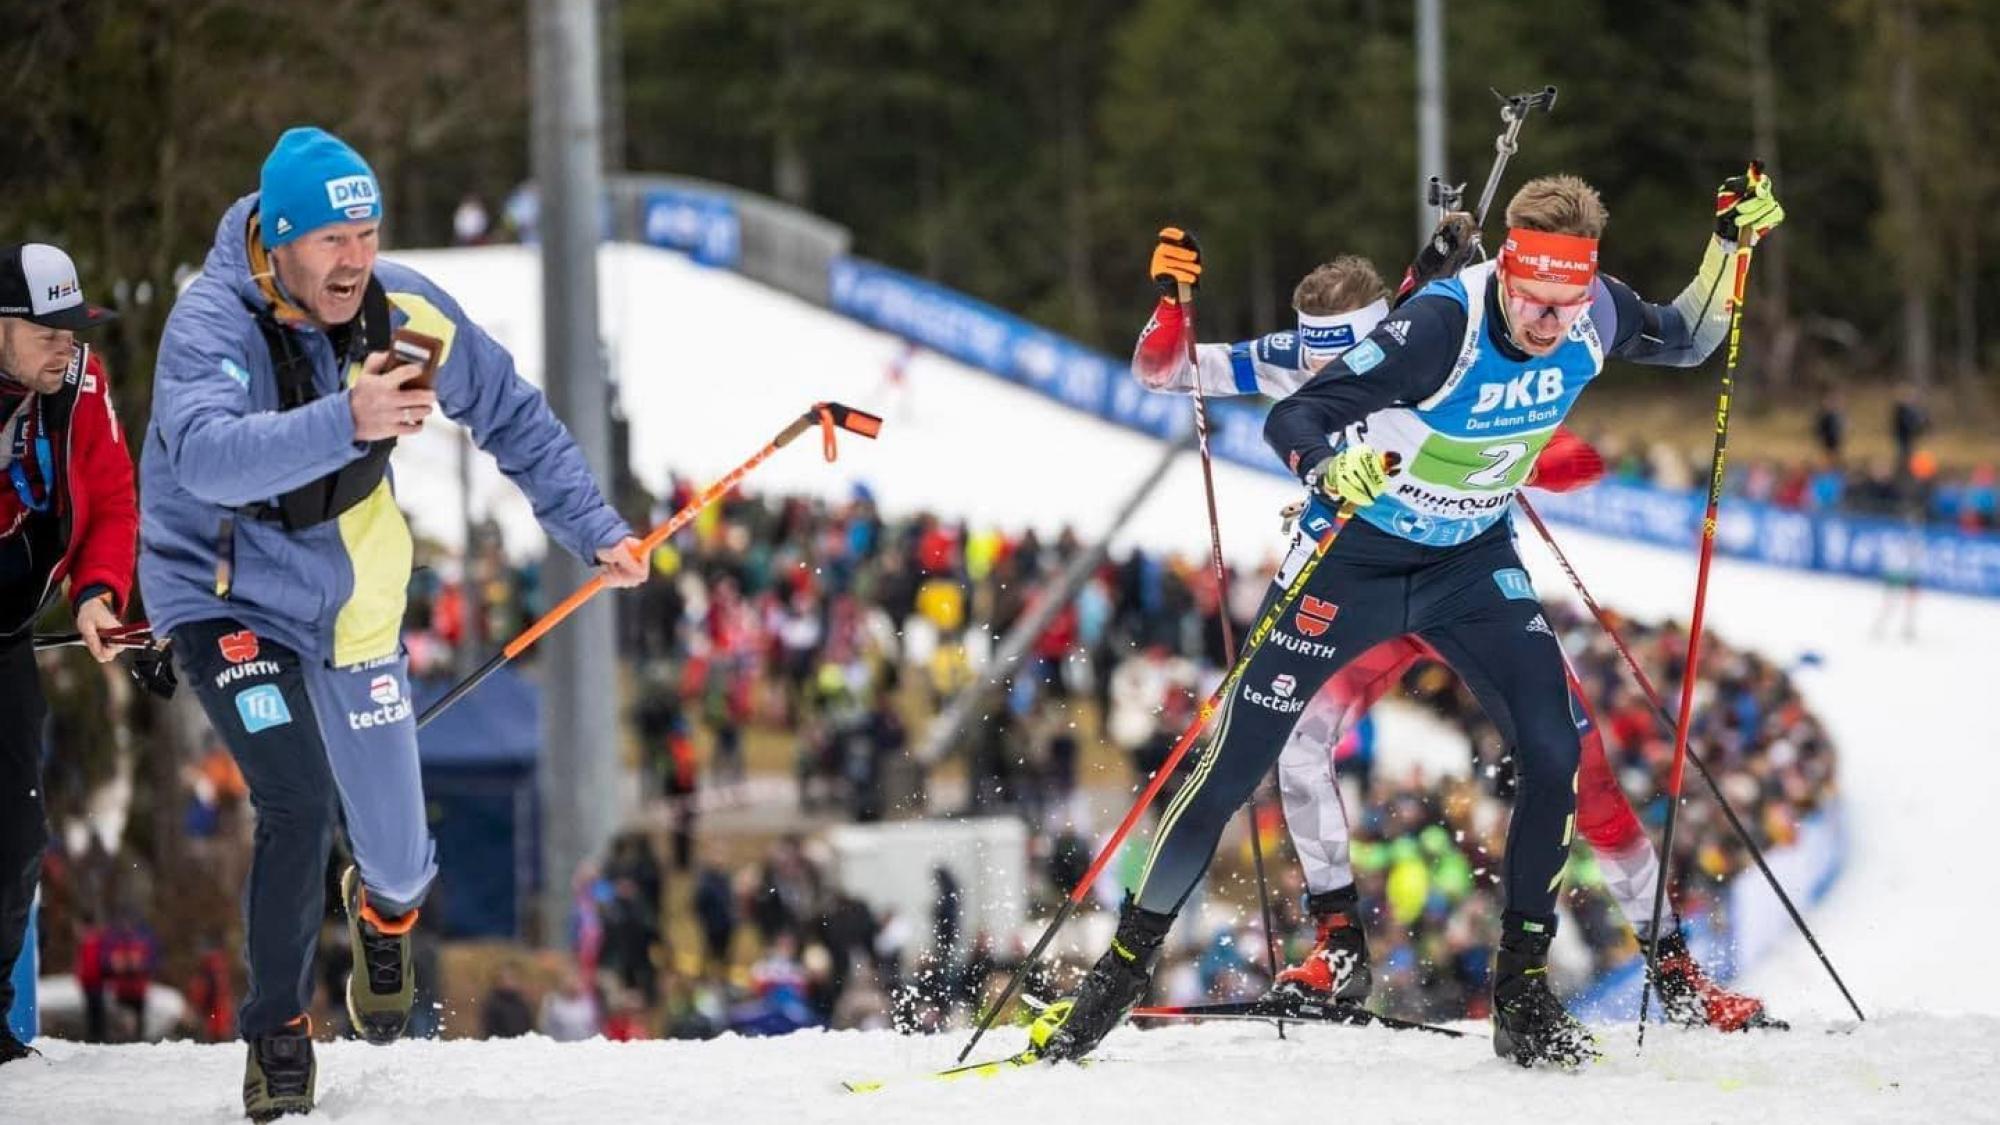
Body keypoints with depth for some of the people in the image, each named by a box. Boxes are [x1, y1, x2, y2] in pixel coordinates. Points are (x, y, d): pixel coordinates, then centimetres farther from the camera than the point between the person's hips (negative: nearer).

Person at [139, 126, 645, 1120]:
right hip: (225, 597, -4)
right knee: (298, 808, -23)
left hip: (351, 604, 4)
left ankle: (383, 909, 48)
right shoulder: (212, 325, -27)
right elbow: (204, 453, -46)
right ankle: (276, 1038, -2)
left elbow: (512, 418, 3)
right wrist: (344, 423, -58)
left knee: (399, 858, 8)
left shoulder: (405, 312, -13)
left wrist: (595, 530, -2)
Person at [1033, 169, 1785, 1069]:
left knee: (1553, 752, -13)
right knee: (1234, 764, -2)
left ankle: (1522, 996, 0)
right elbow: (1290, 418, -31)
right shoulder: (1440, 326, -32)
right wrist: (1331, 465, -53)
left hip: (1473, 561, 4)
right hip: (1357, 551, -4)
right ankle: (1124, 966, 13)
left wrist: (1729, 244, -8)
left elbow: (1687, 343, 7)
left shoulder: (1598, 318, -16)